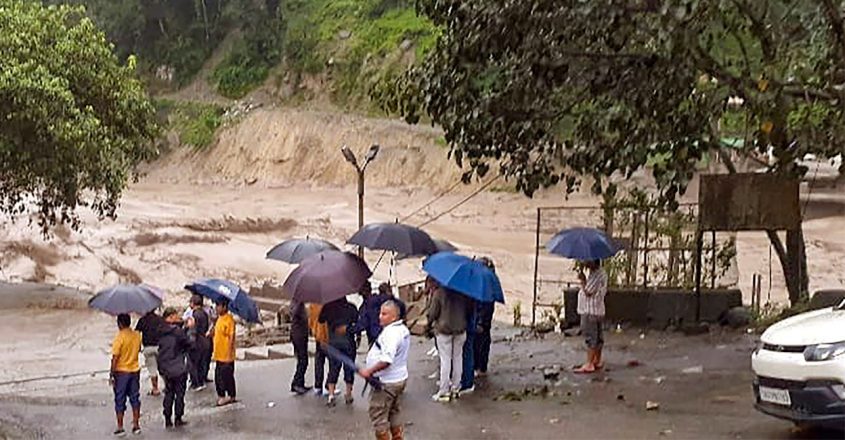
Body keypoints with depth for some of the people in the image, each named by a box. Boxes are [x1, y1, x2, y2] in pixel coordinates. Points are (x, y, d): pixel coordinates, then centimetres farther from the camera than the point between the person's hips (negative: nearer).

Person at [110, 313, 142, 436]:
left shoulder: (119, 337, -18)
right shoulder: (137, 335, 0)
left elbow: (115, 358, -17)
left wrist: (111, 375, -12)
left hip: (121, 372, -5)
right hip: (135, 370, 5)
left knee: (120, 400, 5)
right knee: (135, 398, 14)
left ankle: (120, 428, 10)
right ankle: (136, 425, 18)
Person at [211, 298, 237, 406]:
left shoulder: (229, 319, -16)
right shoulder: (219, 319, 11)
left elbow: (231, 337, -18)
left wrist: (229, 355, -20)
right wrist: (214, 353, 18)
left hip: (226, 356, -9)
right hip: (219, 355, 9)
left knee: (227, 376, 0)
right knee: (218, 377, 13)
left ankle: (231, 397, 11)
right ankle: (221, 396, 23)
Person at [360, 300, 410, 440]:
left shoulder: (390, 333, -24)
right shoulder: (403, 329, 8)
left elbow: (386, 360, -32)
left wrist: (369, 370, -24)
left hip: (386, 383, -10)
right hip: (400, 378, 10)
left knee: (378, 417, 0)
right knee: (395, 414, 19)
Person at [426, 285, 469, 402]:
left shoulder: (439, 292, -14)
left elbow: (433, 312, -8)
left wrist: (429, 325, 10)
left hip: (443, 330, -3)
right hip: (460, 330, 3)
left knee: (445, 360, 2)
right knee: (458, 358, 14)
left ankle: (444, 391, 3)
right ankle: (456, 388, 20)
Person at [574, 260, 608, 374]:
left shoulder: (596, 275, -22)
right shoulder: (601, 273, 10)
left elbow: (588, 292, -23)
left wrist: (583, 280, -11)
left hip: (590, 312, -10)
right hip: (598, 311, 10)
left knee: (590, 338, -7)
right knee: (598, 337, 16)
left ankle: (589, 364, -5)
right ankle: (597, 361, 24)